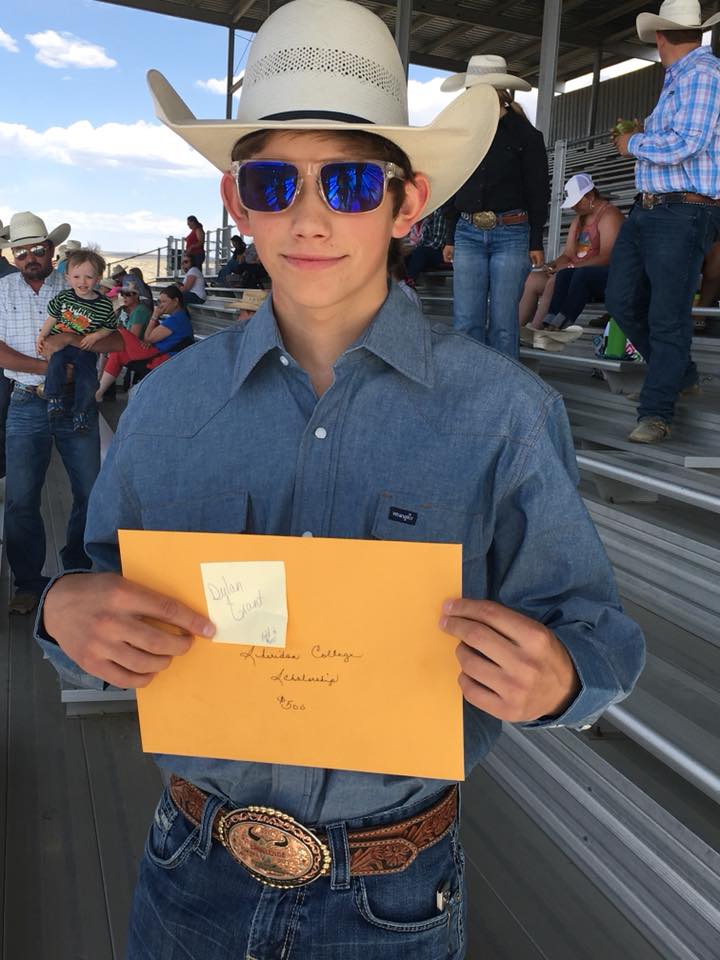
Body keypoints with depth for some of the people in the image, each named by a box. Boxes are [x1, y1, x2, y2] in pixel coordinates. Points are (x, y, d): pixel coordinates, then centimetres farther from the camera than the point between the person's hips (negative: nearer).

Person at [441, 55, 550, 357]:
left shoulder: (525, 135, -1)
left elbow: (539, 192, 0)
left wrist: (536, 242, -4)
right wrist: (450, 238, 13)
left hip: (511, 234, -3)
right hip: (468, 233, 3)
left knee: (503, 321, 0)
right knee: (466, 321, -2)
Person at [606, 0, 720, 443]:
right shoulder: (677, 79, 18)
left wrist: (633, 143, -6)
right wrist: (642, 134, 28)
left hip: (683, 215, -9)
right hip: (648, 209, 9)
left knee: (668, 318, -6)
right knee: (622, 299, 10)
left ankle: (656, 413, 2)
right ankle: (680, 375, 27)